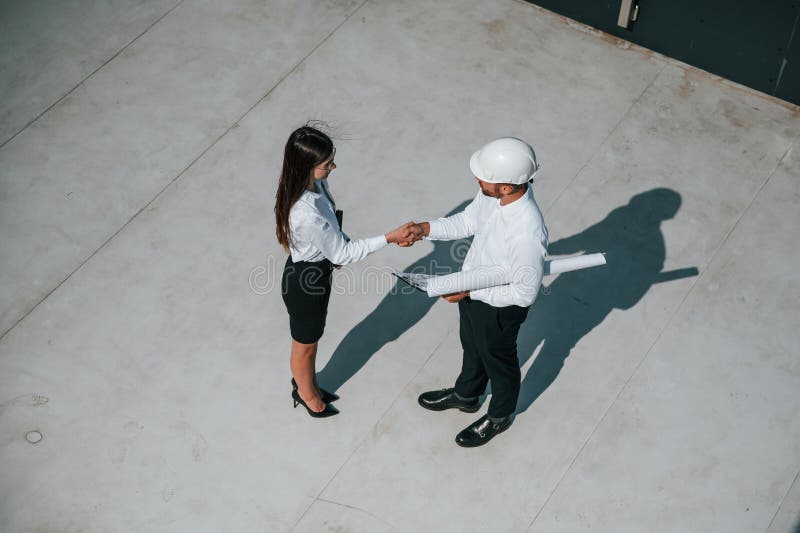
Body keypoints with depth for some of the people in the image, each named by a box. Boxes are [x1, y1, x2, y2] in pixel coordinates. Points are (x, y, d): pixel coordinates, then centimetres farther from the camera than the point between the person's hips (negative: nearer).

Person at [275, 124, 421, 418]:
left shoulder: (311, 182, -16)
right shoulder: (308, 214, -42)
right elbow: (343, 253, -28)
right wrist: (391, 238, -26)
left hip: (316, 270, 8)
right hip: (304, 283, -8)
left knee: (311, 338, 32)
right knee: (305, 344, 23)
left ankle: (306, 384, 58)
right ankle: (308, 394, 51)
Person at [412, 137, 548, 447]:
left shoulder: (527, 234, -42)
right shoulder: (494, 194, -20)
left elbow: (525, 293, -30)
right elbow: (470, 221, 1)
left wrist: (470, 292, -27)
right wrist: (427, 229, -12)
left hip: (500, 306, -7)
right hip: (472, 288, 7)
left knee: (497, 359, 23)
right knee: (472, 347, 33)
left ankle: (500, 416, 53)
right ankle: (466, 394, 62)